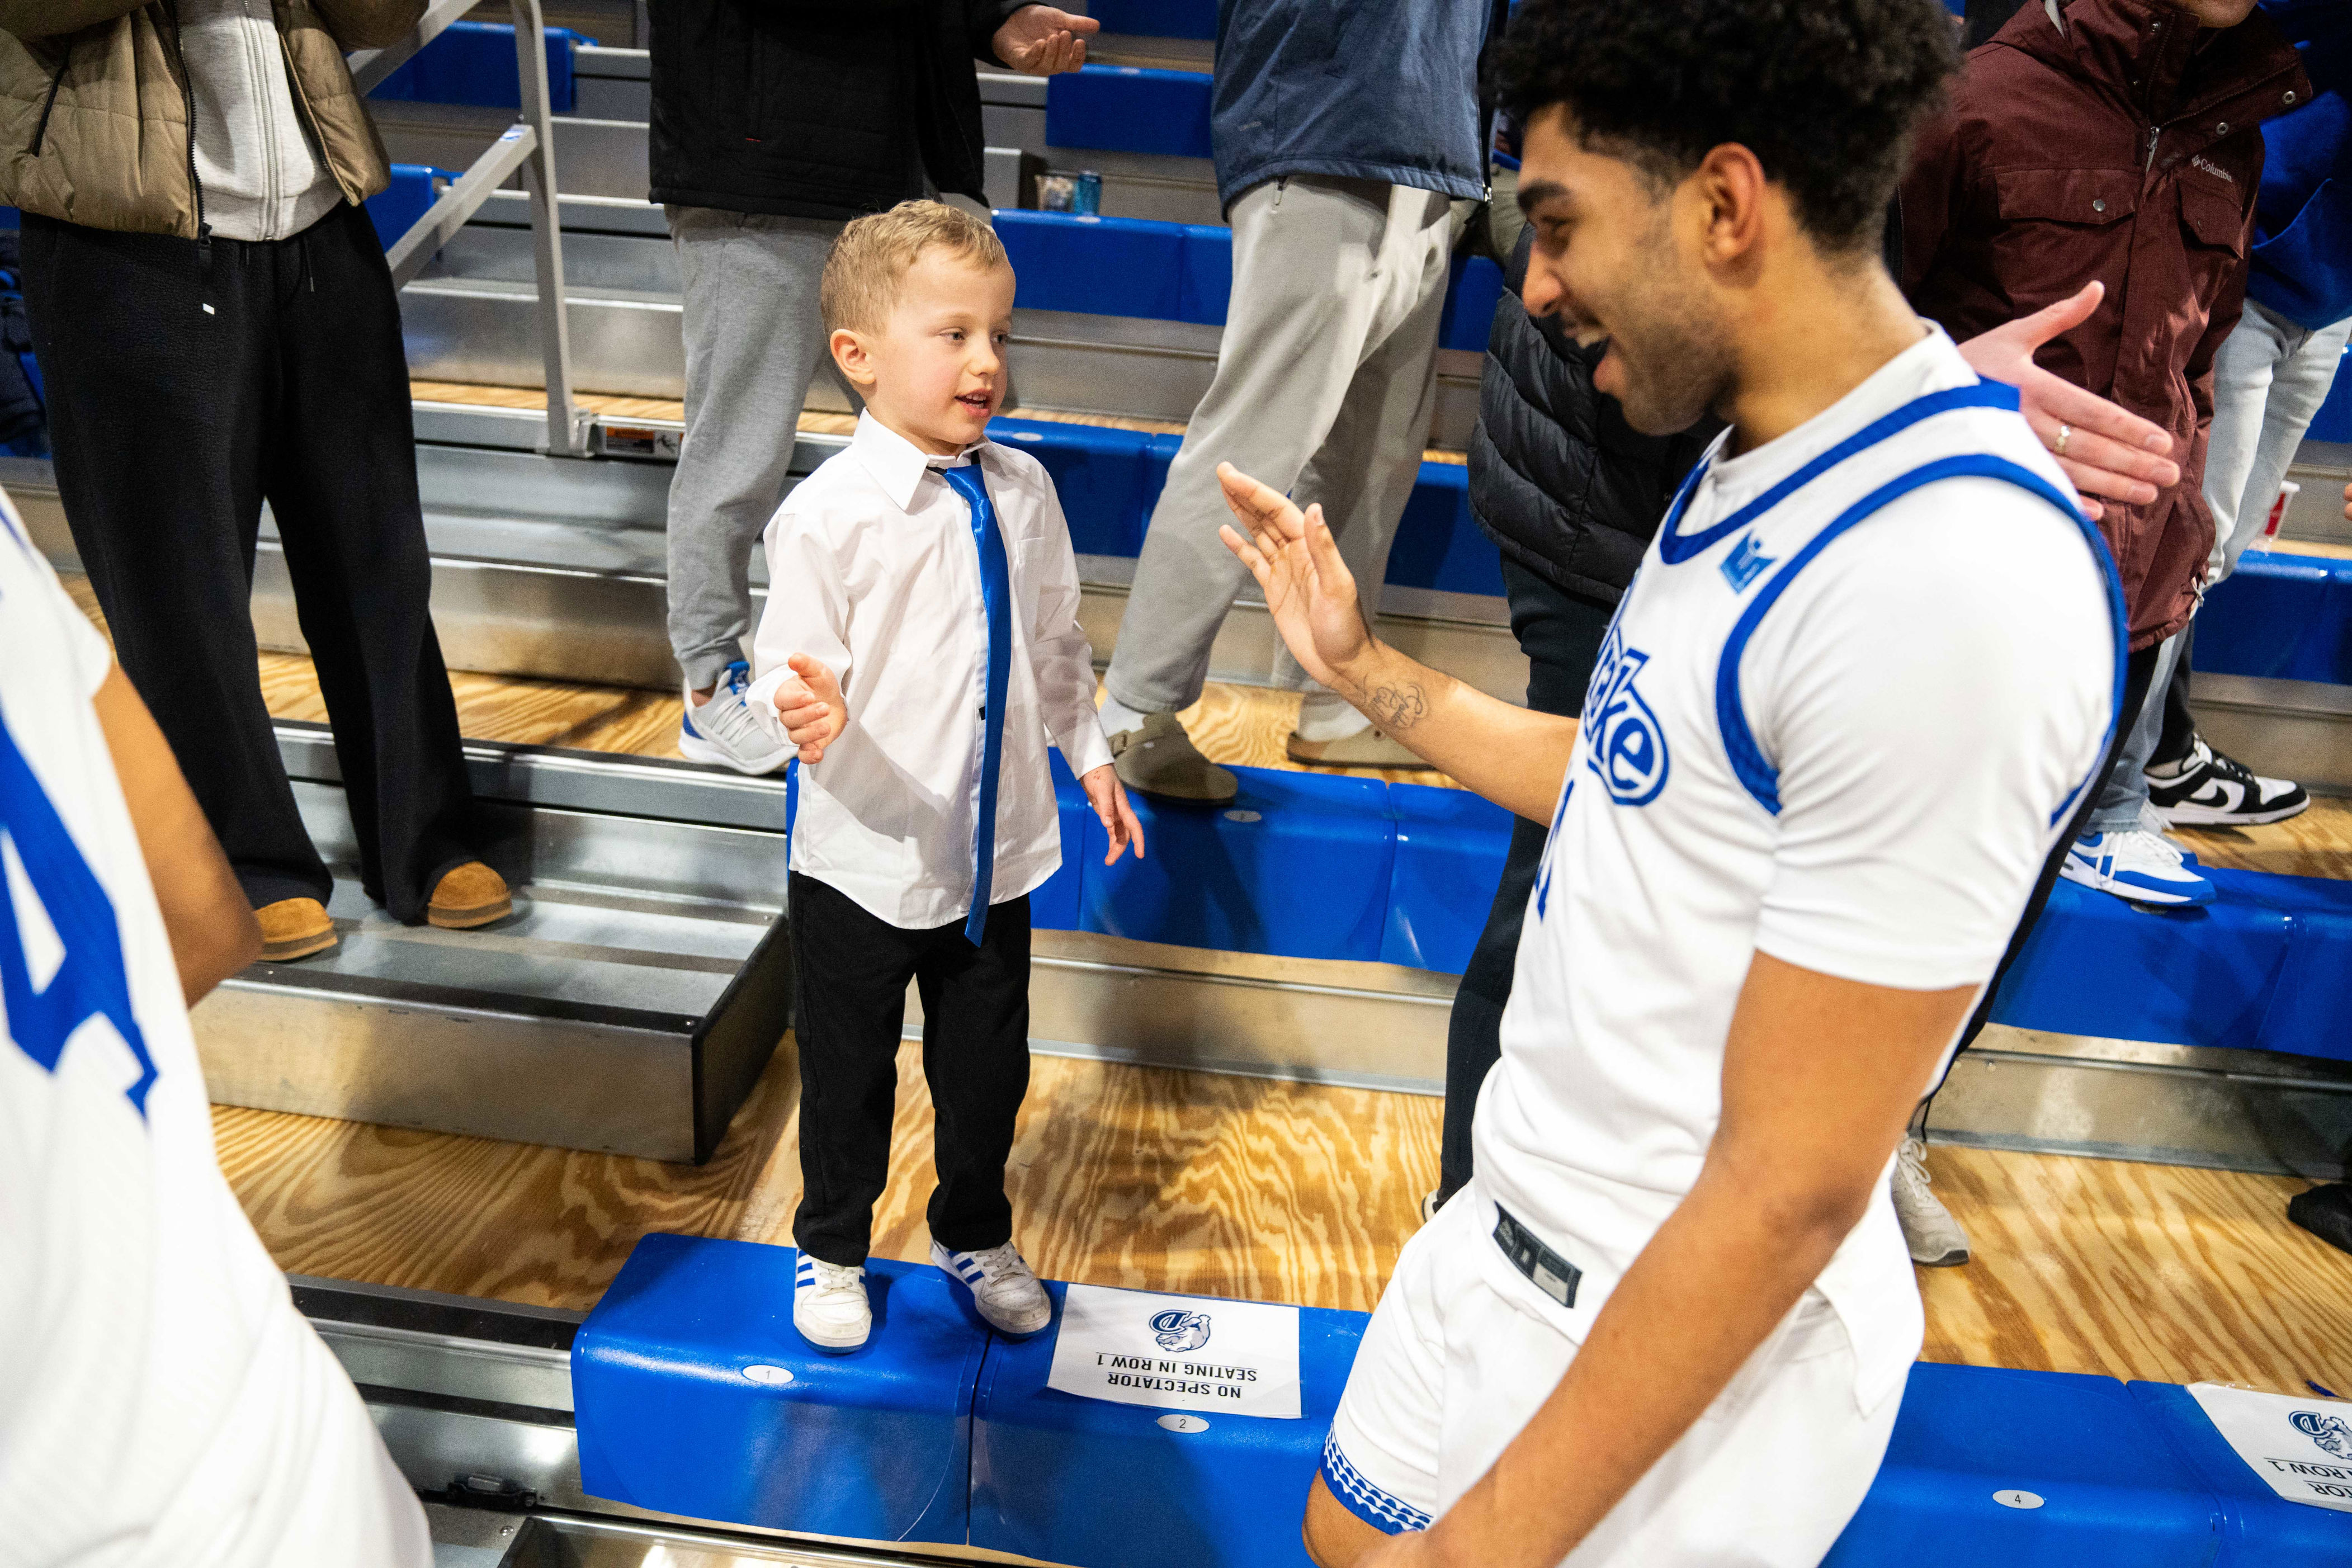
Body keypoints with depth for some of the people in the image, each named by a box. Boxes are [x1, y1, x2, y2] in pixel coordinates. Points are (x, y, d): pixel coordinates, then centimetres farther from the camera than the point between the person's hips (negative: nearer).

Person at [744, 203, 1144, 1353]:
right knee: (849, 1077, 16)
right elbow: (786, 674, -14)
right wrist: (811, 716, -36)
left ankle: (976, 1239, 46)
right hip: (863, 863, -4)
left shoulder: (1022, 492, -2)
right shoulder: (826, 514, -17)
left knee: (988, 1067, 19)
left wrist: (1087, 753, 15)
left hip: (994, 852, 4)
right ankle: (832, 1251, 44)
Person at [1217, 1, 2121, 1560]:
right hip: (1514, 1227, 8)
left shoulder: (1952, 581, -28)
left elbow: (1789, 1189, -26)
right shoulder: (1755, 476, 3)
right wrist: (1361, 664, 14)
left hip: (1693, 1340, -8)